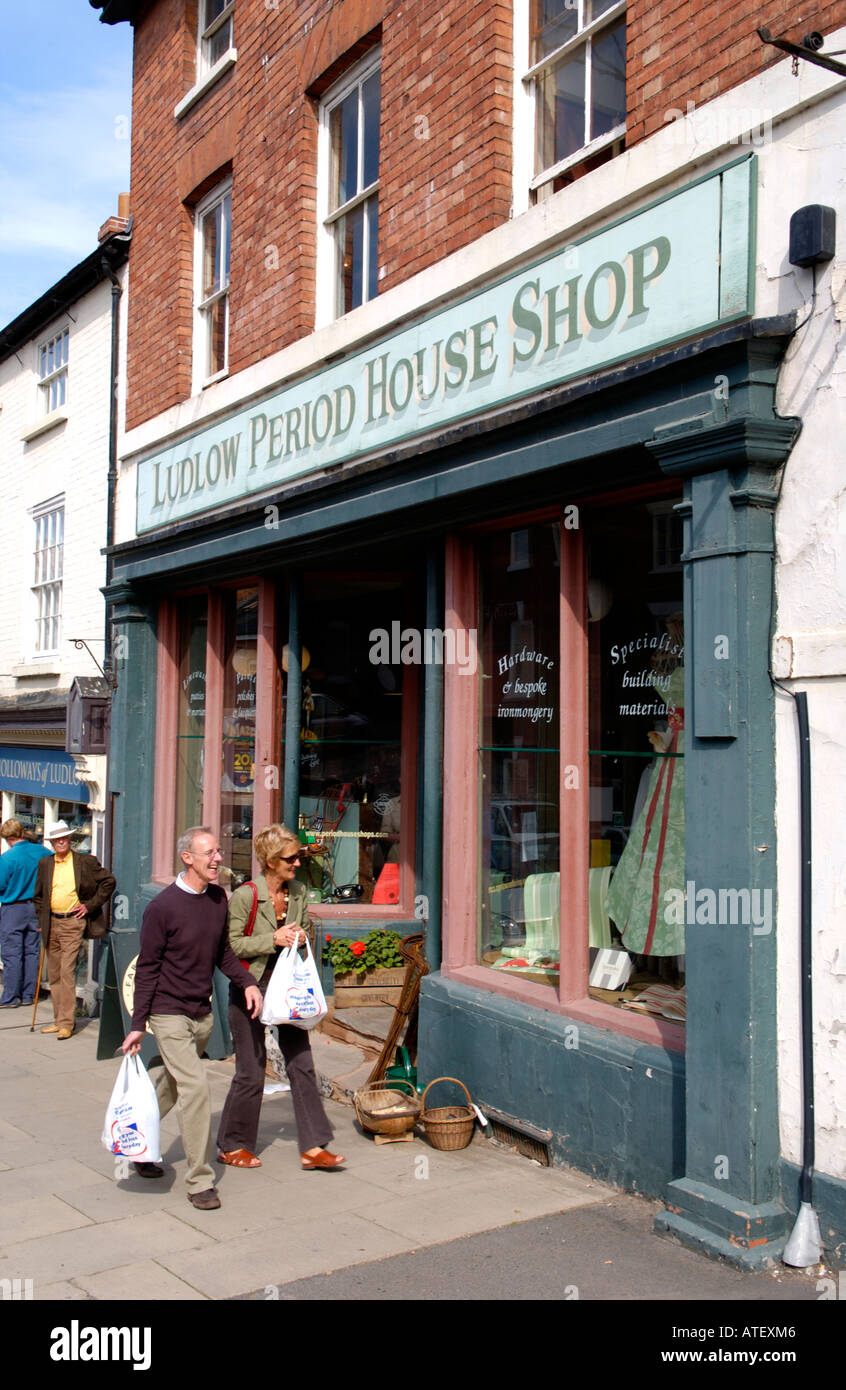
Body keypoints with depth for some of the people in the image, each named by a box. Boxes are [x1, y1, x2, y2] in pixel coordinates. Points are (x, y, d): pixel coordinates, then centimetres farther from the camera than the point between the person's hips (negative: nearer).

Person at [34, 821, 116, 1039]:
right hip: (51, 924, 5)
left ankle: (67, 1023, -8)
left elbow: (108, 882, 2)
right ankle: (59, 1019, 19)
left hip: (73, 923, -5)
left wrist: (90, 905, -3)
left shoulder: (86, 861, -2)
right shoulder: (45, 864, 10)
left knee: (66, 972, -12)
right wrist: (41, 920, 10)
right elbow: (39, 895, 19)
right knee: (54, 974, 10)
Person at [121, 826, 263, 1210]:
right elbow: (147, 969, -10)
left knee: (169, 1085, 17)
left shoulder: (218, 898, 3)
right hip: (169, 1013, -6)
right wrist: (137, 1026, -9)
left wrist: (246, 983, -1)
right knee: (195, 1088, -13)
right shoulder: (162, 907, -15)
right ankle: (200, 1182, -2)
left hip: (202, 1013, 7)